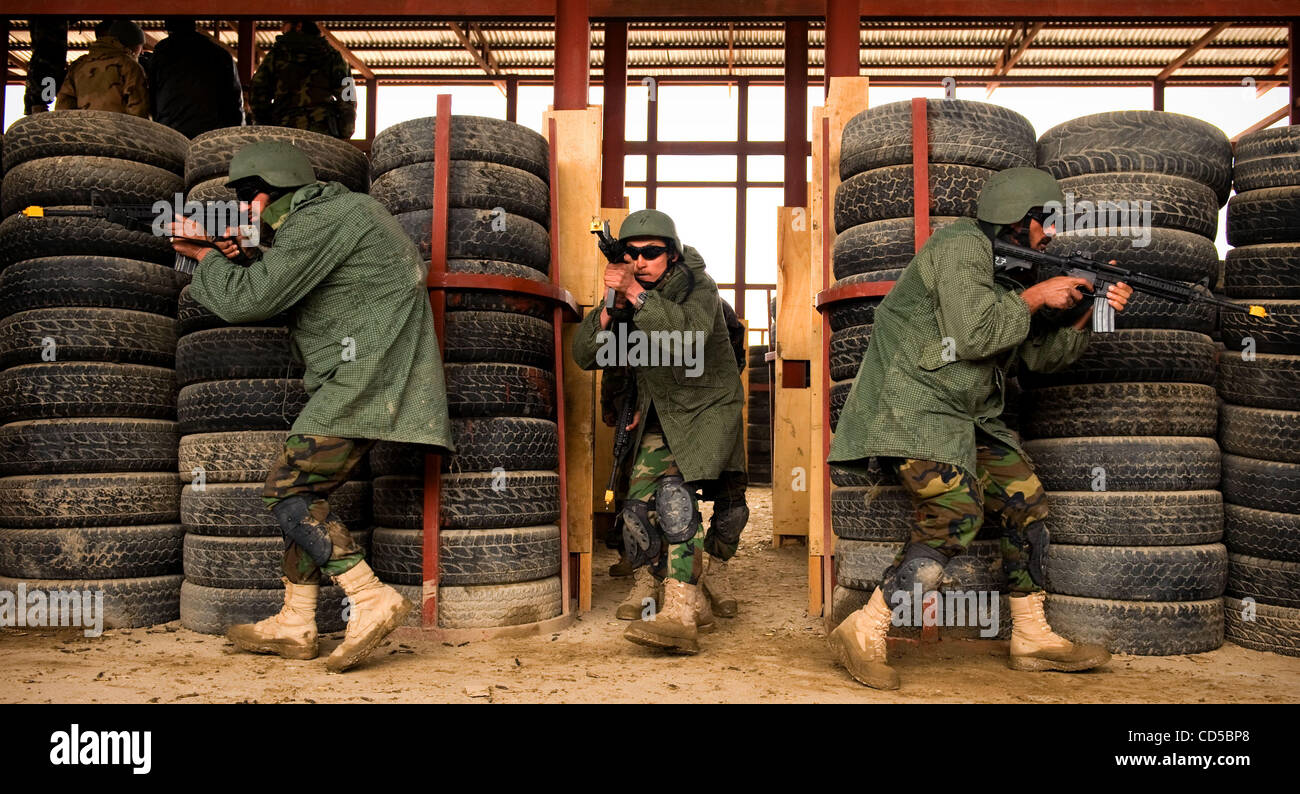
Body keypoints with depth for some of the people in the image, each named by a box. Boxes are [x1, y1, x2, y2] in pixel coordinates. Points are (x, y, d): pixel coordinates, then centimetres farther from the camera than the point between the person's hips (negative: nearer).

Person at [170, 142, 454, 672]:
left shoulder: (319, 220, -12)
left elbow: (248, 302, -13)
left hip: (368, 377, -10)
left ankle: (373, 602, -14)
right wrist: (236, 260, 13)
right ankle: (294, 627, 18)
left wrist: (205, 257, 4)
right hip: (360, 381, 10)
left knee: (287, 489, -11)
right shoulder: (329, 211, 21)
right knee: (305, 495, 12)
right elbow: (277, 291, 27)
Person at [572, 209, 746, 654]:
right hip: (658, 417, 6)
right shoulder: (624, 296, -2)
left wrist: (635, 294, -47)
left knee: (676, 493, -26)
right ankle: (693, 604, 16)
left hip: (707, 408, -6)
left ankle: (678, 617, -28)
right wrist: (610, 310, -23)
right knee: (639, 507, -2)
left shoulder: (698, 287, -18)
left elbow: (687, 335, -40)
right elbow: (585, 356, -7)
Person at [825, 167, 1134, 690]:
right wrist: (1035, 297, -12)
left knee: (1026, 502, 7)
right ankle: (863, 635, -13)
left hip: (967, 414, 10)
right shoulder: (962, 246, -11)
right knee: (955, 516, -19)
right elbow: (971, 334, -24)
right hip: (916, 405, -10)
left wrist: (1088, 314, 2)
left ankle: (1032, 639, 17)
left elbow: (1040, 355, 15)